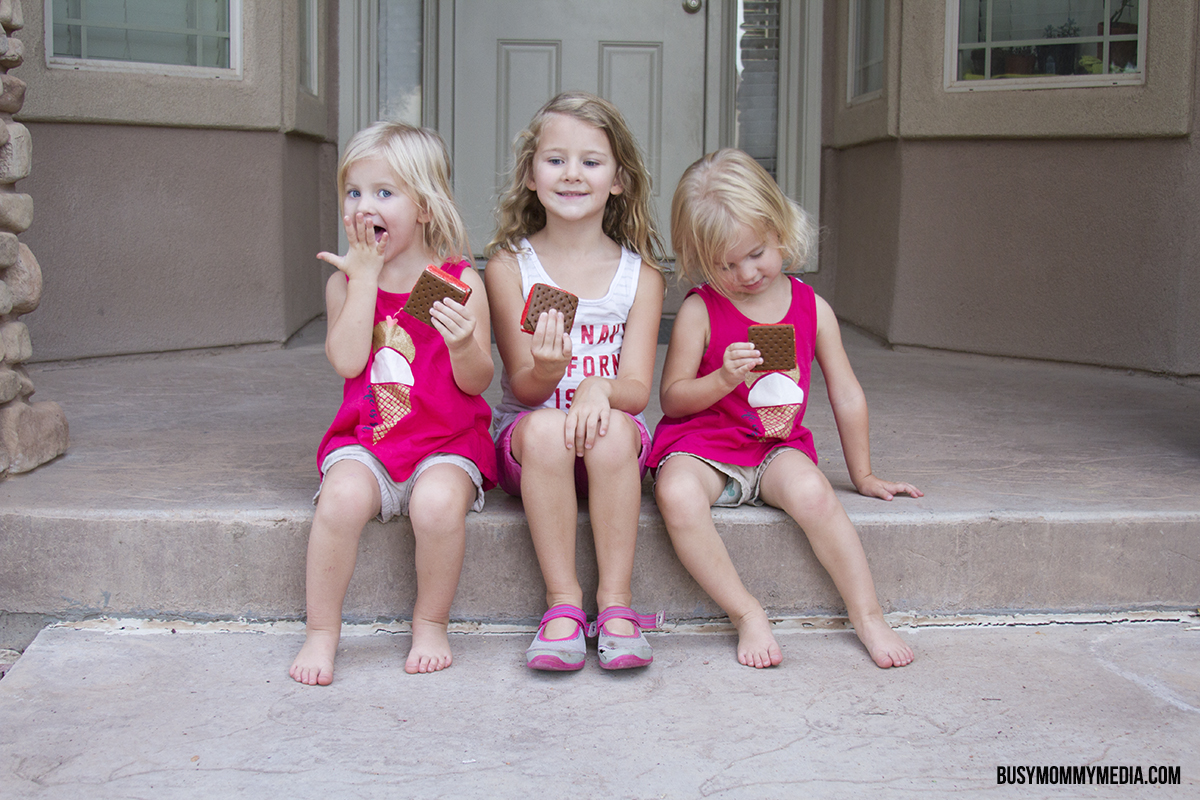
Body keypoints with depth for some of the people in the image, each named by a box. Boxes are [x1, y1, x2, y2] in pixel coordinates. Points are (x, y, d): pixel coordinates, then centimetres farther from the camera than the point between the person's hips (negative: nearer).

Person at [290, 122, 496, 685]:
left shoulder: (460, 282, -1)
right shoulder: (347, 281, 6)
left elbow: (476, 382, -5)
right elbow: (347, 361, -11)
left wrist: (464, 344, -28)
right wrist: (366, 276, -11)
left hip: (447, 442, -1)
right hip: (366, 441, 2)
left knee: (438, 502, -32)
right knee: (342, 498, -29)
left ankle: (431, 623, -5)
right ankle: (321, 632, -11)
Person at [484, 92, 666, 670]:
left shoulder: (640, 273, 2)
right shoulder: (509, 265, 0)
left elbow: (637, 388, -4)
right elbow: (524, 388, -4)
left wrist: (598, 389, -27)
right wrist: (545, 370, -29)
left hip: (614, 431, 1)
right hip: (526, 441, 0)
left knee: (612, 431, -33)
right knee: (546, 429, -34)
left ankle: (616, 601, -23)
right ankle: (563, 601, -25)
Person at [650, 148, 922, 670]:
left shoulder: (812, 309, 3)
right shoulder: (700, 312, -4)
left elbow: (847, 396, 12)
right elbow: (672, 398, -2)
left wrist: (863, 476, 17)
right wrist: (724, 379, -21)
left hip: (776, 448, 2)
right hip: (701, 443, -1)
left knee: (812, 491, -32)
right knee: (677, 496, -35)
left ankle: (867, 617, -17)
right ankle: (746, 614, -22)